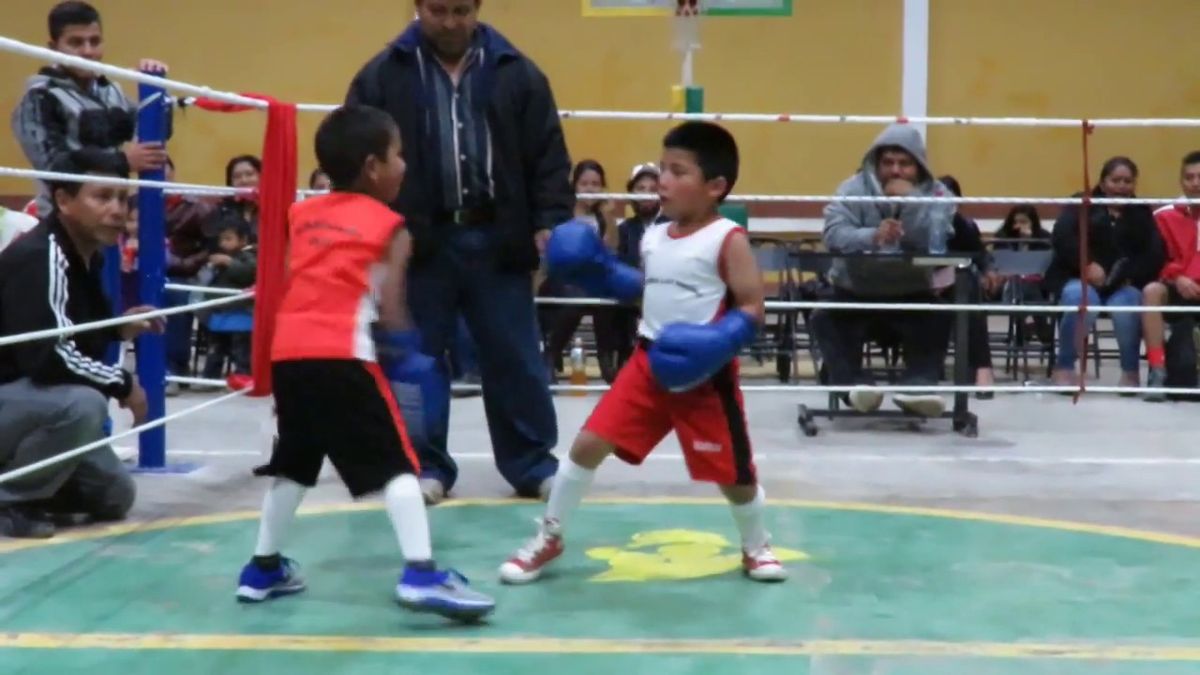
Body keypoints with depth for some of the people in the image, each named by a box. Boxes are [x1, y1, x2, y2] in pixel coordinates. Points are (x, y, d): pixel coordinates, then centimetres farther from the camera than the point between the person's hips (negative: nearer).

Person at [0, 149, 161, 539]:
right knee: (83, 404, -36)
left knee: (116, 495, 10)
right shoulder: (38, 257, -24)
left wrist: (118, 329, -2)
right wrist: (122, 384, -20)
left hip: (36, 401, 9)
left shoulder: (87, 256, 5)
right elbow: (46, 357, -33)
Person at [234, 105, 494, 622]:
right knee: (395, 462, -1)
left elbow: (283, 284, 21)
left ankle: (263, 568, 32)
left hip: (287, 350, 6)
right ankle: (420, 574, -11)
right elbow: (390, 306, -3)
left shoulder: (303, 214, 22)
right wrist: (405, 354, 11)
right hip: (341, 354, -6)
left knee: (294, 463, 23)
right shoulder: (390, 226, 6)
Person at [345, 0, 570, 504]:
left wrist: (550, 223, -3)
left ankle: (533, 465, 16)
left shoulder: (517, 74, 5)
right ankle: (425, 466, 20)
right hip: (418, 241, 0)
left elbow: (549, 157, 6)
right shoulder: (384, 76, 1)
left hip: (497, 241, 1)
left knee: (516, 360, 6)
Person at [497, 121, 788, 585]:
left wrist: (716, 344, -29)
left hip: (704, 375, -5)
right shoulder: (654, 238, 9)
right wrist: (600, 272, 10)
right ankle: (549, 538, 15)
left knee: (732, 472, 6)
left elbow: (752, 310, -13)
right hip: (649, 362, 5)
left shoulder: (728, 240, -11)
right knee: (588, 443, -1)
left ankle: (756, 547, 34)